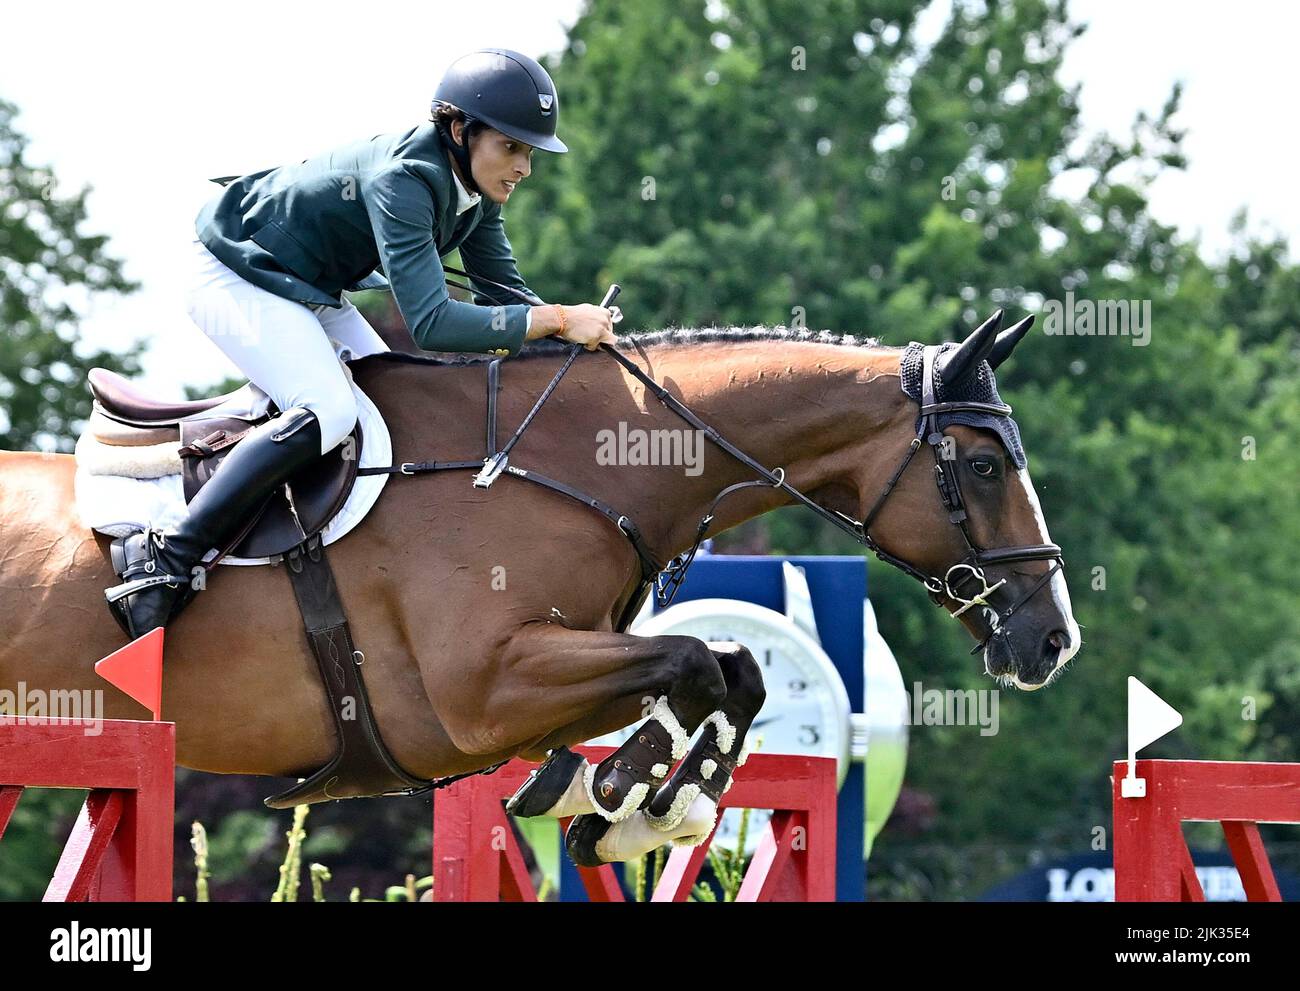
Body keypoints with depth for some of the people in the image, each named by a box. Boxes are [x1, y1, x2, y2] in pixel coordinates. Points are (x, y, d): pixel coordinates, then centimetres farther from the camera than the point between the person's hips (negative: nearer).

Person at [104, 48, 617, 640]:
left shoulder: (474, 187, -5)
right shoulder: (403, 180, -33)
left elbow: (502, 290, 3)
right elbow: (430, 323, -40)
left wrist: (576, 325, -15)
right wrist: (557, 320, -37)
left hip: (308, 291, 10)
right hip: (235, 276, -10)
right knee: (326, 414, -28)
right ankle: (166, 559, -29)